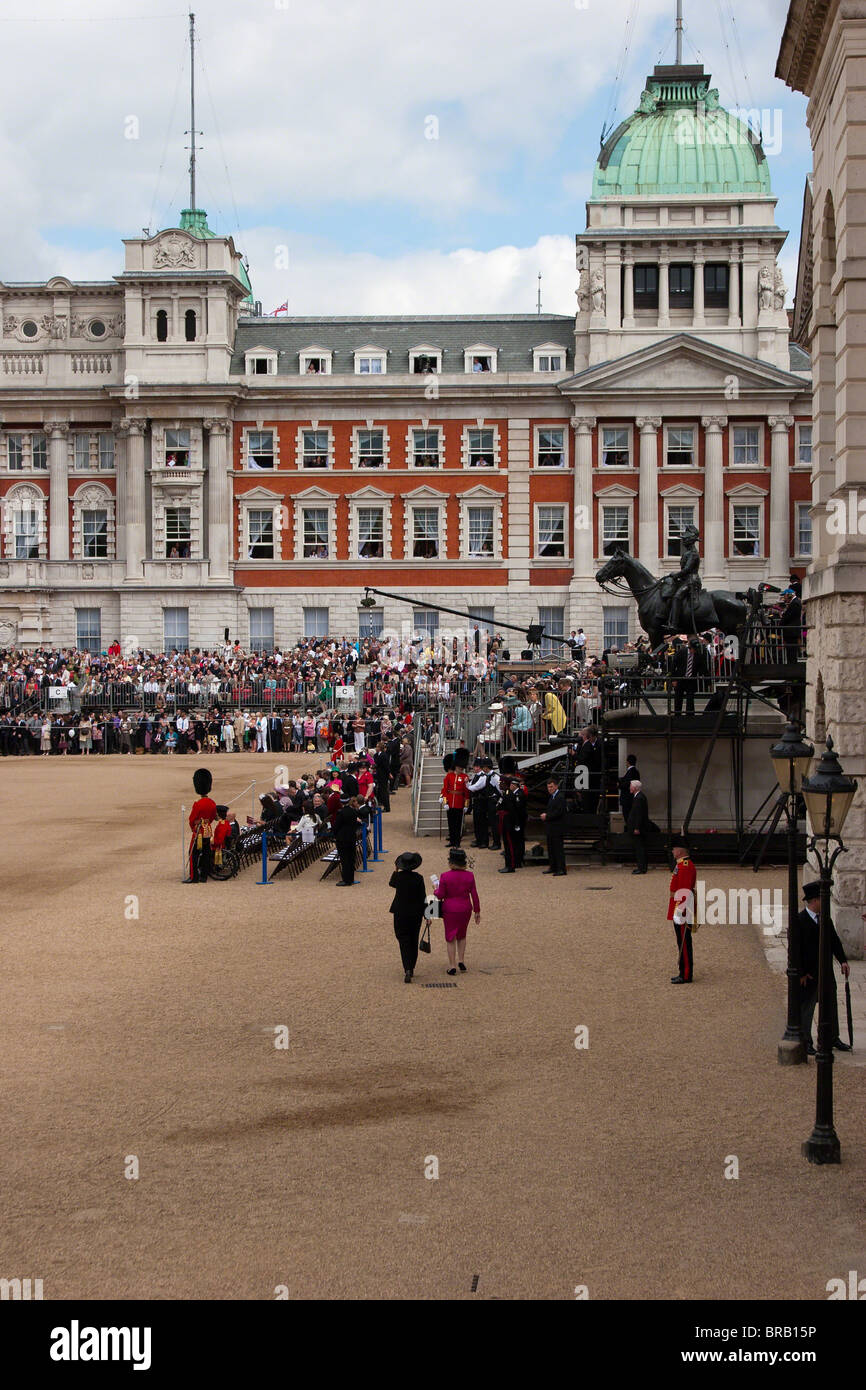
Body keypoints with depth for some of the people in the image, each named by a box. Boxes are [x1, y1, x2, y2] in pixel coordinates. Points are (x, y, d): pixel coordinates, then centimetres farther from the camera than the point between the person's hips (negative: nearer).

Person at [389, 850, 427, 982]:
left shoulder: (398, 876, -9)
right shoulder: (418, 878, -10)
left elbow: (391, 884, 15)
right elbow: (423, 897, -6)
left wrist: (395, 870, 23)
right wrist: (426, 915, 1)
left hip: (400, 913, -1)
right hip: (416, 913, 1)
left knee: (404, 941, 0)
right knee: (414, 940, 16)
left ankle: (407, 969, -17)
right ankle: (411, 968, 25)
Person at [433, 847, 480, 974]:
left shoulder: (445, 876, -16)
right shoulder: (469, 875, -8)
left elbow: (440, 895, -10)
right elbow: (474, 895, -2)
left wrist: (436, 888, 12)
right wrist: (477, 911, 8)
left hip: (450, 909, -3)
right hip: (465, 909, 3)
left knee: (451, 938, 8)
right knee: (462, 935, 23)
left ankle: (452, 966, 9)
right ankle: (461, 960, 16)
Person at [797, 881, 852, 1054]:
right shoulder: (800, 921, -17)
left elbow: (834, 941, 12)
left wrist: (843, 960, 1)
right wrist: (802, 973, -16)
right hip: (809, 974, -7)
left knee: (831, 1005, 16)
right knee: (806, 1008, 4)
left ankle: (832, 1038, 30)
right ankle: (805, 1042, 16)